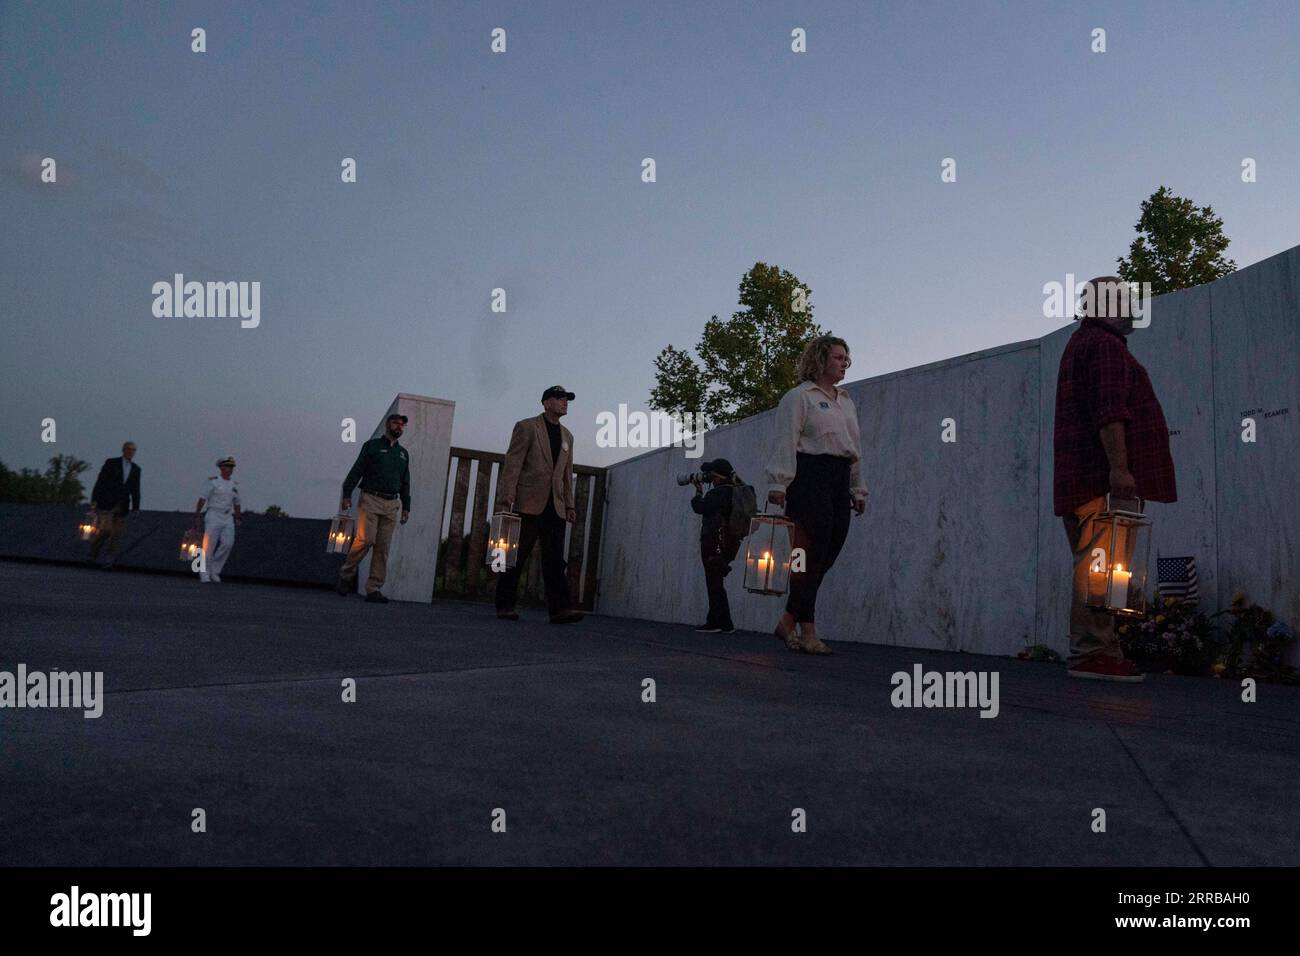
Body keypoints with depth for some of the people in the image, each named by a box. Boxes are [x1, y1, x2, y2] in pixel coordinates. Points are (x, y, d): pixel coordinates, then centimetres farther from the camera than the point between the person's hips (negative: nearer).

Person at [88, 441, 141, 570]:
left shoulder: (136, 469, 11)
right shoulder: (111, 463, 1)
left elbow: (135, 490, 10)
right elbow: (100, 482, -4)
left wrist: (135, 507, 2)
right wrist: (94, 500, -11)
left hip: (122, 506, 3)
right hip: (106, 503, -3)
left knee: (116, 534, 1)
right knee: (105, 529, -12)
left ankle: (110, 561, 6)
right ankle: (94, 551, 14)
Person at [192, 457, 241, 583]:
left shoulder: (234, 485, 15)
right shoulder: (213, 482, -1)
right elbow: (203, 499, -5)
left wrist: (237, 518, 18)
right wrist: (196, 517, -10)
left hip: (228, 518, 4)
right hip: (213, 516, -4)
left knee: (228, 543, -12)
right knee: (209, 545, -5)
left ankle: (214, 571, 2)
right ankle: (204, 573, 6)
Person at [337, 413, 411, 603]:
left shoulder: (403, 453, 20)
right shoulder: (372, 446, 7)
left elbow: (405, 483, 22)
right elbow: (356, 471, 0)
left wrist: (406, 507, 14)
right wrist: (347, 494, -11)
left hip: (391, 504, 4)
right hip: (371, 499, -4)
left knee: (383, 547, -3)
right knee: (365, 539, -17)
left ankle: (374, 589, -2)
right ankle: (346, 573, 5)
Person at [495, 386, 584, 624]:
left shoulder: (567, 436, 20)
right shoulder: (526, 427, 3)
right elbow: (513, 462, -5)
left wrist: (569, 505, 14)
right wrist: (508, 494, -15)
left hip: (555, 507, 5)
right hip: (528, 503, -5)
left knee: (555, 560, -4)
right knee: (515, 557, 1)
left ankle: (559, 609, -9)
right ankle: (505, 606, 9)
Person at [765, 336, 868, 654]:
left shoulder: (847, 402, 25)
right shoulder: (799, 396, 1)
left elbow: (855, 448, 25)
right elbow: (786, 442, -8)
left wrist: (858, 489, 20)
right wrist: (778, 482, -17)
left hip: (839, 480, 8)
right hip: (810, 476, -7)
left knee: (826, 556, 2)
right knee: (811, 555, -9)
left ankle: (788, 623, 11)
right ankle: (807, 632, -2)